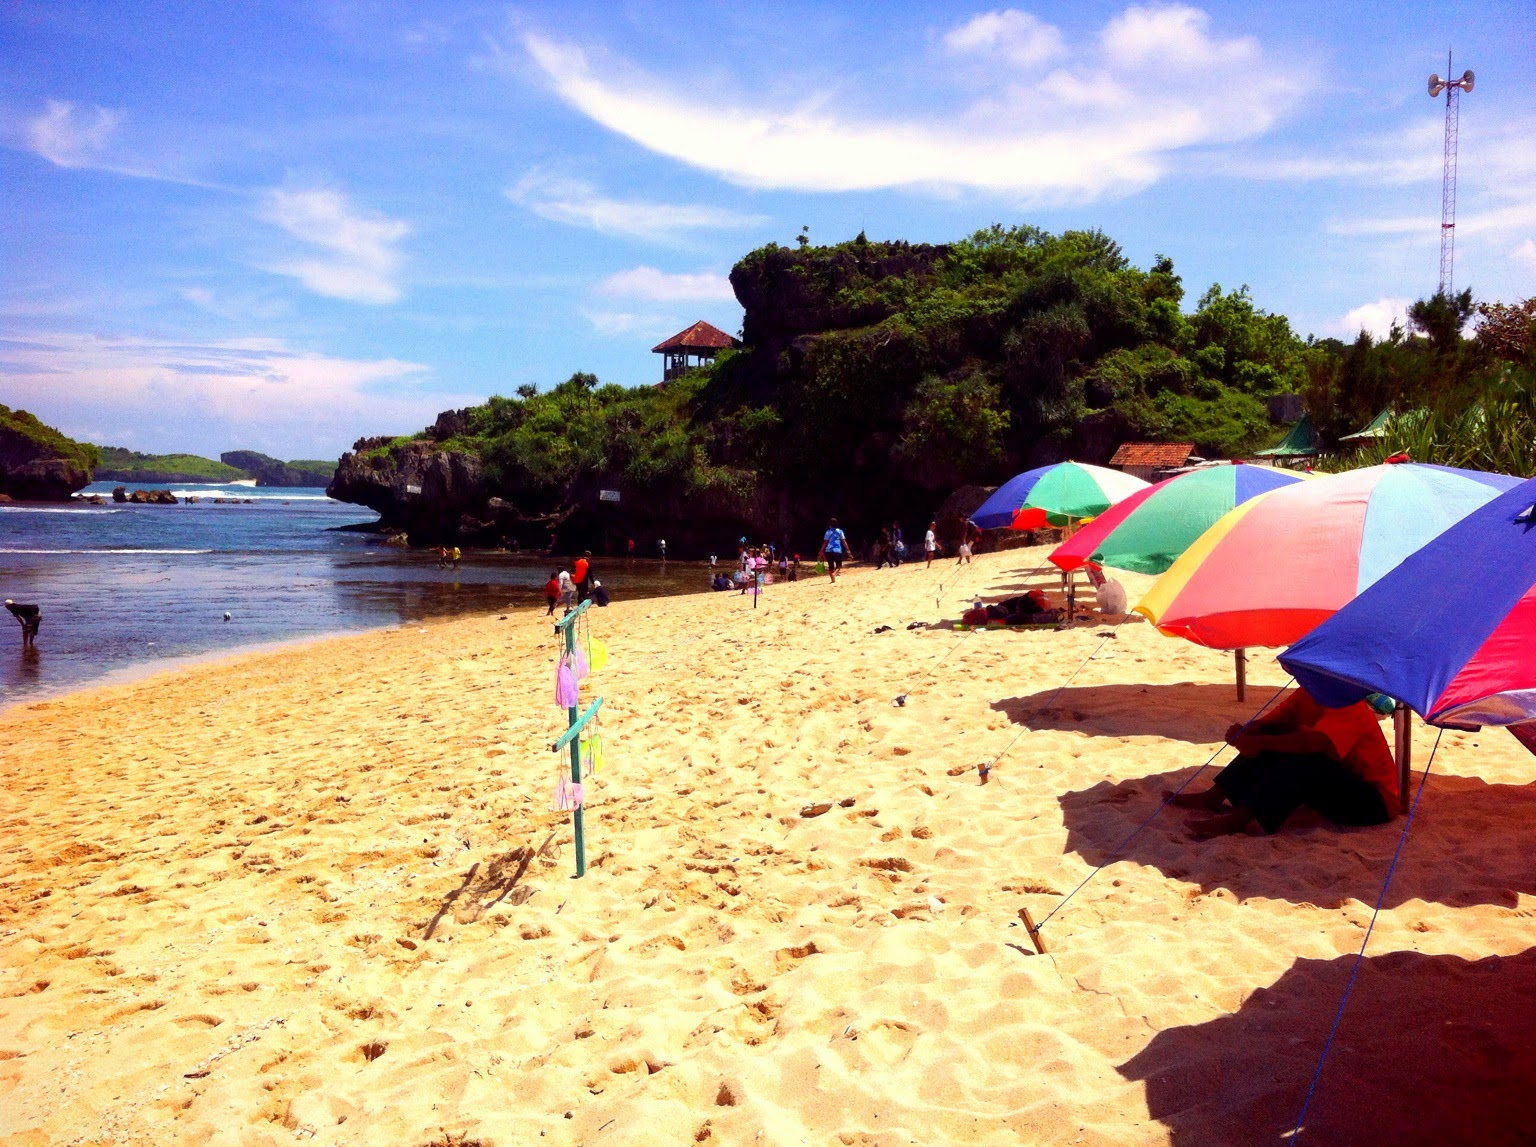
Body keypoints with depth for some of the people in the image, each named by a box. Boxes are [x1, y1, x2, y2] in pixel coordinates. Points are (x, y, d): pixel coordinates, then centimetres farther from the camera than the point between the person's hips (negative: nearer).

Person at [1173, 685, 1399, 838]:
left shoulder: (1348, 703, -22)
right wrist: (1245, 733, -22)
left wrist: (1261, 743, -37)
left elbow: (1317, 742, -38)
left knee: (1303, 760, -34)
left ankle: (1237, 819, -38)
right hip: (1332, 785, 8)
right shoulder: (1306, 695, 5)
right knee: (1273, 739, -8)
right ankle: (1213, 798, -11)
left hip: (1374, 799, -8)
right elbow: (1269, 724, 0)